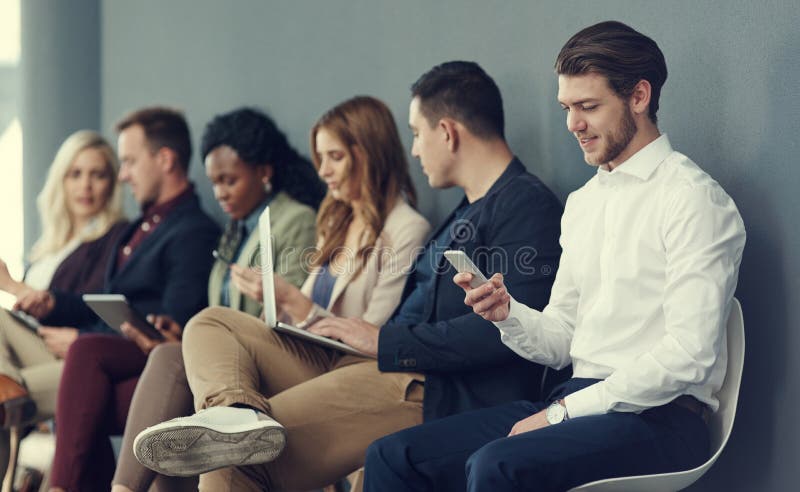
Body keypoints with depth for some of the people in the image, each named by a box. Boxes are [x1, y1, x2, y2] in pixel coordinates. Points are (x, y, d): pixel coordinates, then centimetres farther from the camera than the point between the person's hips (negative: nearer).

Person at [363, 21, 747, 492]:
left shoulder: (694, 199, -8)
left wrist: (562, 411, -14)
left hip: (655, 417, -8)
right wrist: (509, 312, -5)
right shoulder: (583, 203, 18)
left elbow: (687, 358, -16)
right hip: (575, 405, 8)